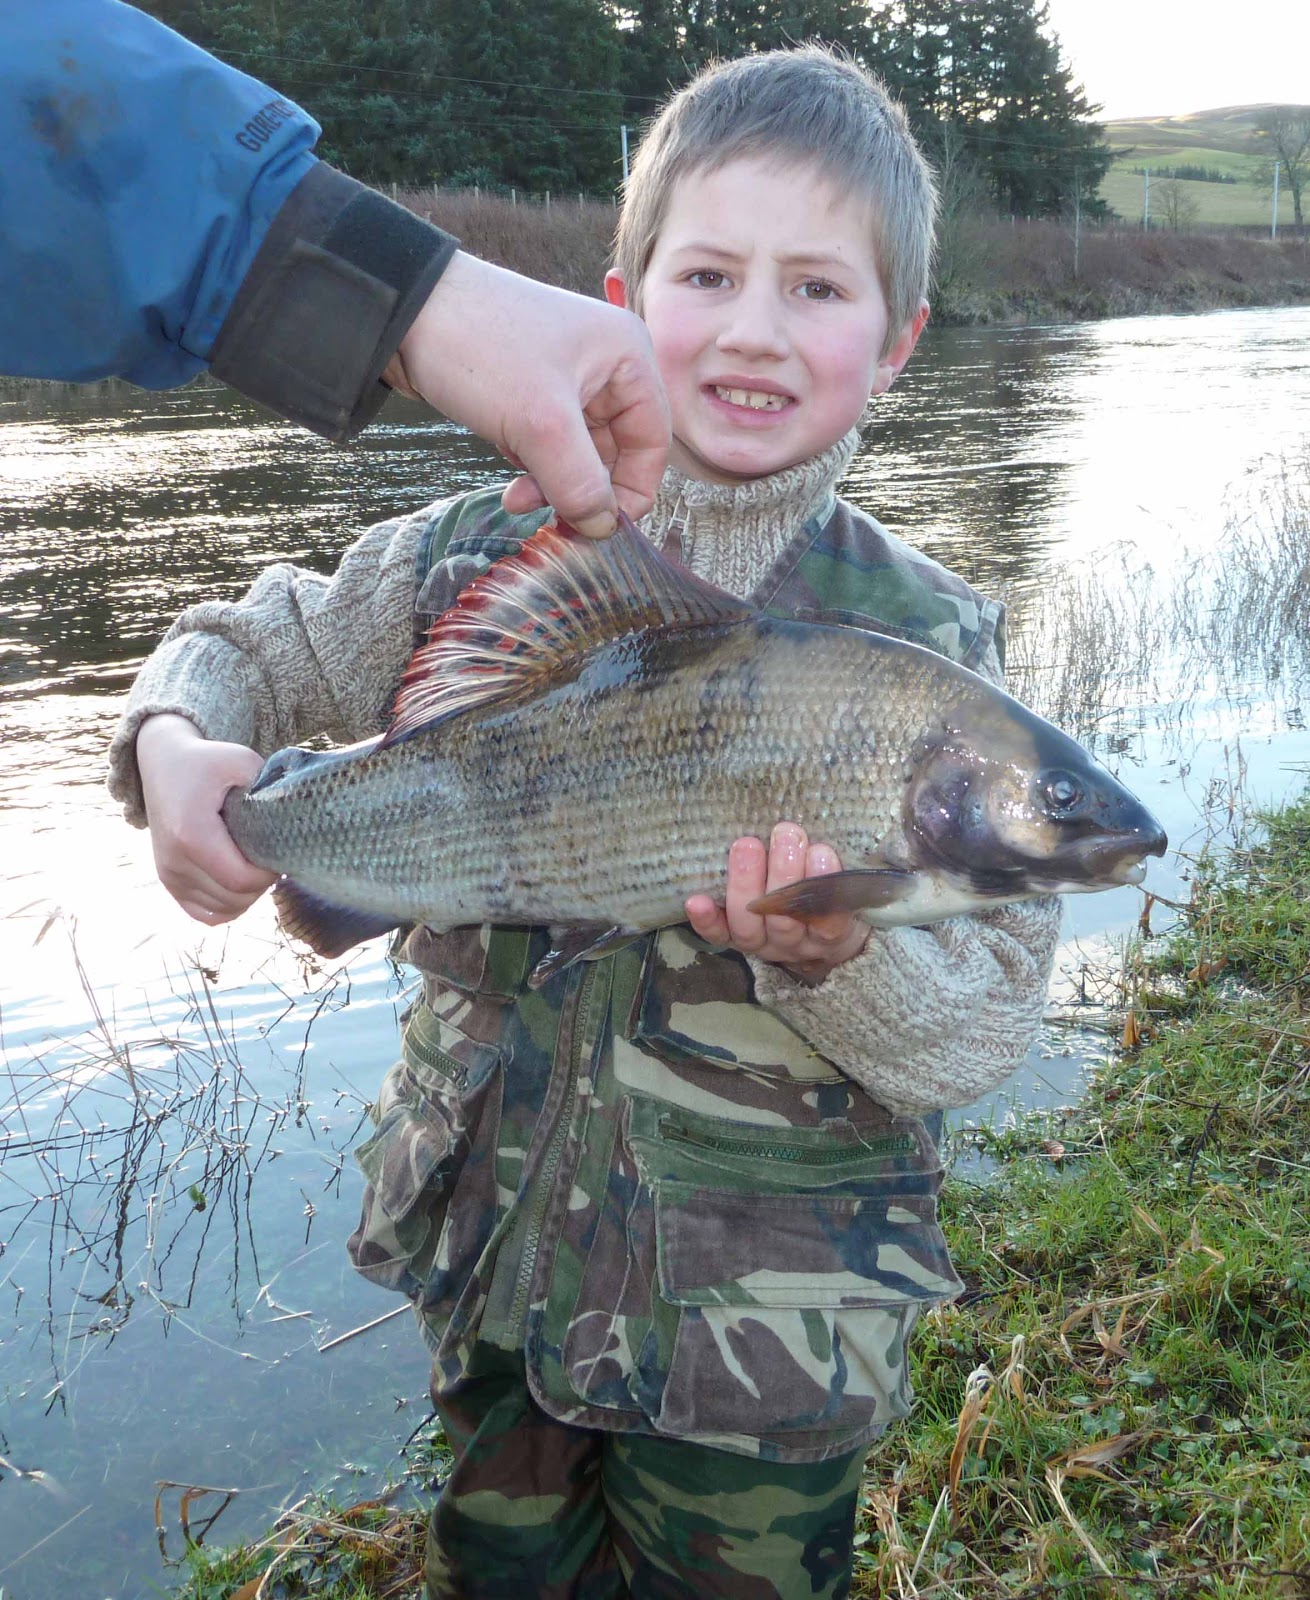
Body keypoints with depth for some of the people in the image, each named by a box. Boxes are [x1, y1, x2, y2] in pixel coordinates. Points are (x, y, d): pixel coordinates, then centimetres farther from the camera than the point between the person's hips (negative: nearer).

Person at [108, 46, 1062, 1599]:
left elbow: (983, 1031, -14)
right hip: (493, 1253, 3)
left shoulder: (927, 642, -13)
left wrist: (838, 956, -34)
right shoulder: (477, 560, -7)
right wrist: (175, 741, -13)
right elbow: (252, 647, 8)